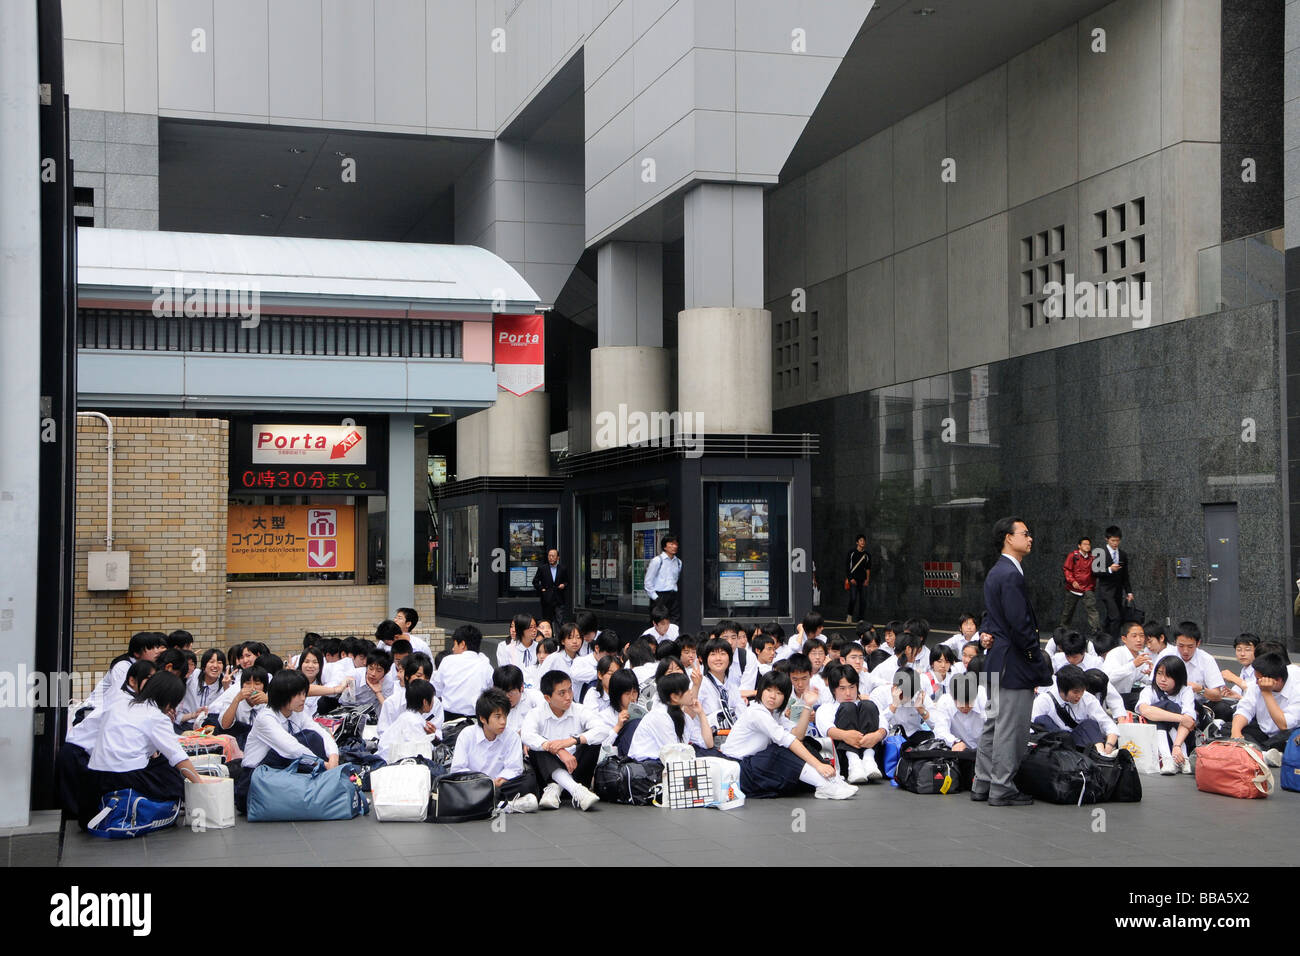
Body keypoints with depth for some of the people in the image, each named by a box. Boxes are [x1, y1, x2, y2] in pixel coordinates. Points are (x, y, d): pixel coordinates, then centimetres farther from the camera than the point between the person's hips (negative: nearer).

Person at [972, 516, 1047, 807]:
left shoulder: (996, 572, 14)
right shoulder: (1011, 575, -18)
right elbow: (1020, 625, -21)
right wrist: (1041, 665, -14)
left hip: (998, 661, 11)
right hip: (1014, 663, -11)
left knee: (995, 724, 16)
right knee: (1011, 729, -2)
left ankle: (982, 784, 22)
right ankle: (1002, 789, 4)